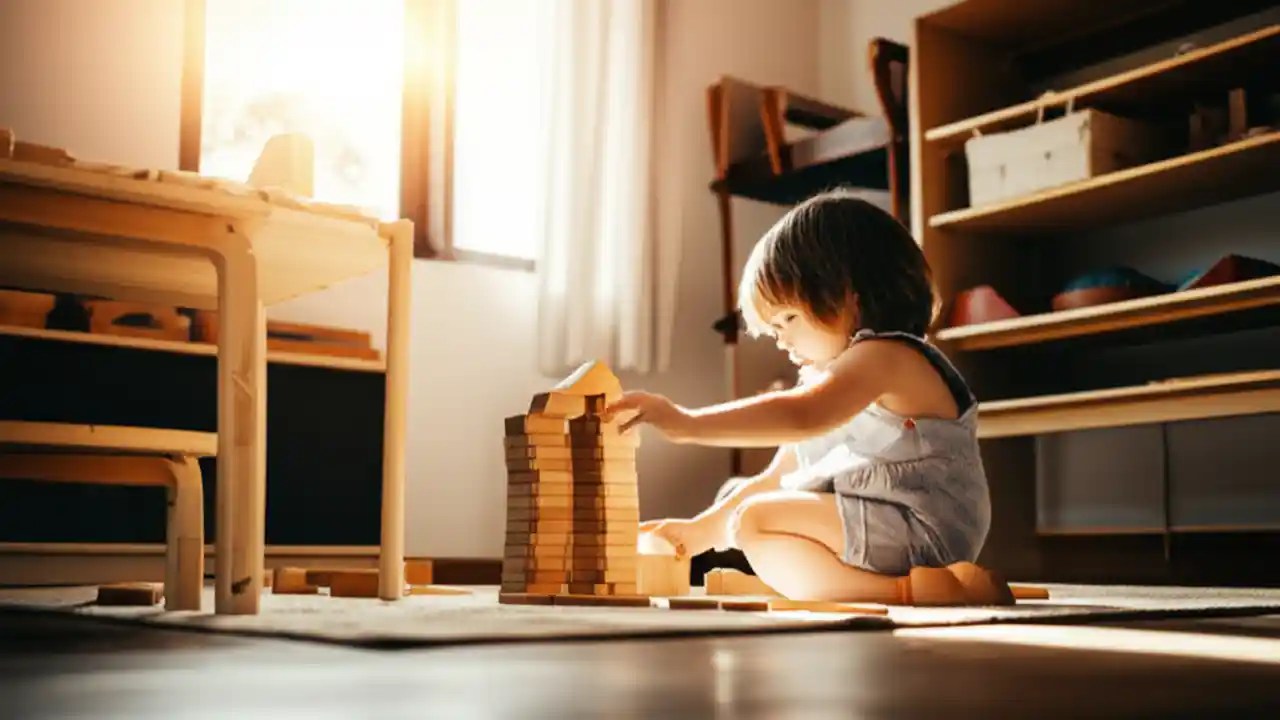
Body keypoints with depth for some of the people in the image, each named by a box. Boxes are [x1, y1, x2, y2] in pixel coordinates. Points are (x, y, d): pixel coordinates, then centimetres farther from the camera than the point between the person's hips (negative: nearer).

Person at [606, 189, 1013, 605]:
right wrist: (703, 528, 17)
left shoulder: (886, 356, -12)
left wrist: (687, 423, -37)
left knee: (756, 522, -17)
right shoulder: (827, 378, 22)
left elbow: (802, 415, -31)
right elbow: (774, 482, 24)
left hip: (918, 528, -11)